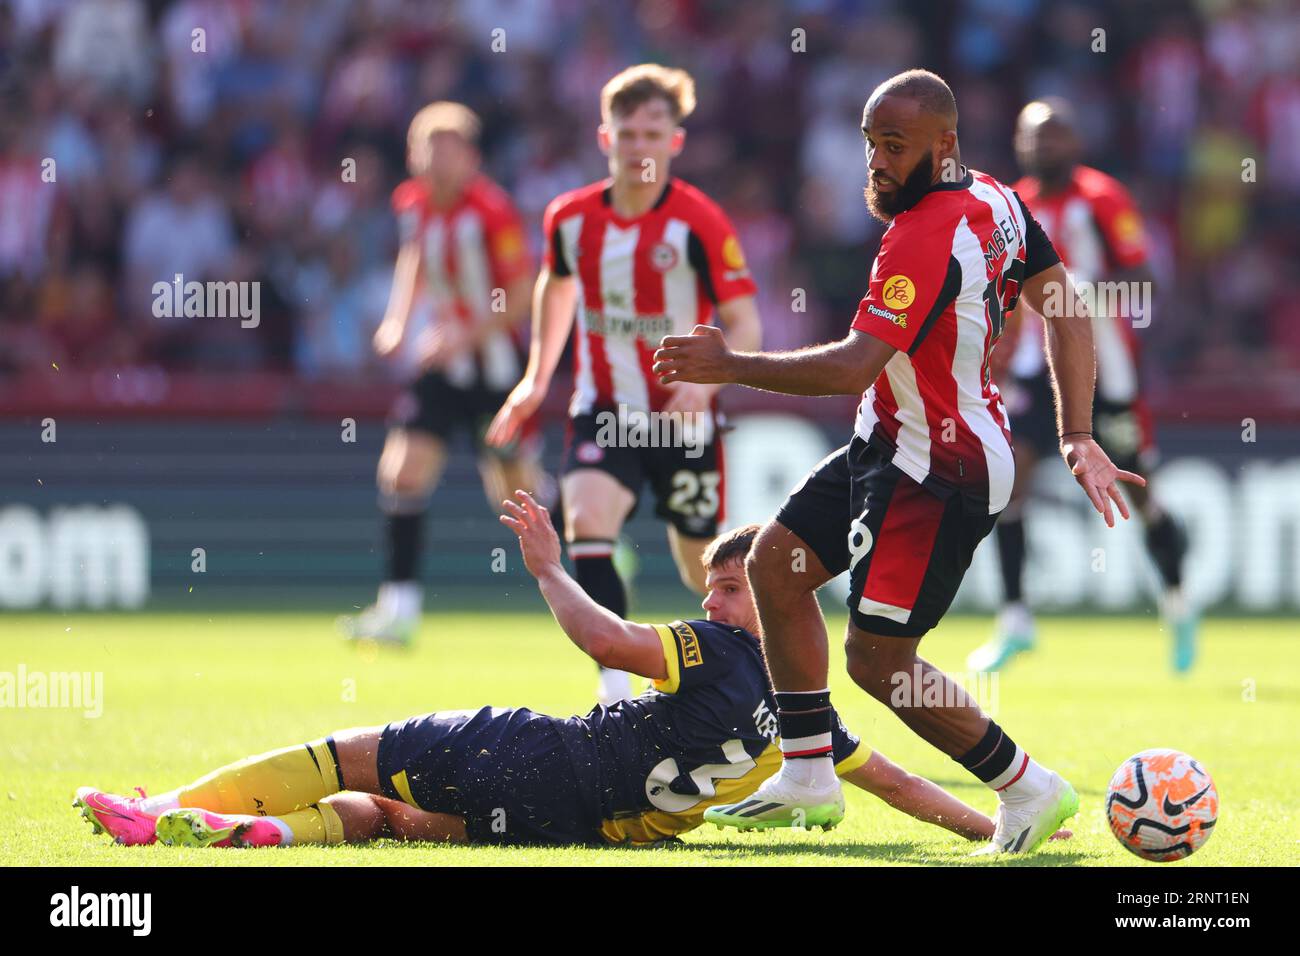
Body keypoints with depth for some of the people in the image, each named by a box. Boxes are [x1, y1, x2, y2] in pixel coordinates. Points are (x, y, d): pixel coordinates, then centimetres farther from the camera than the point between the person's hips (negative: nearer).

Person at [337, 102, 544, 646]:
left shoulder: (492, 211, -18)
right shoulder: (411, 205, 0)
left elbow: (521, 298, -15)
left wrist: (464, 336, -24)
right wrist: (398, 321, 9)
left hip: (496, 362, -5)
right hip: (442, 360, 5)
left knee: (516, 490, 6)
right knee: (403, 471, -10)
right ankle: (399, 606, -8)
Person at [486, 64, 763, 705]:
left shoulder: (699, 224, -14)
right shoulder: (570, 218, -2)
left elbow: (743, 322, -13)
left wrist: (706, 377, -31)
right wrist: (537, 379, 21)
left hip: (683, 417, -2)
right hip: (603, 411, 2)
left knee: (705, 571, 9)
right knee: (586, 520, -25)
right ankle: (616, 687, -28)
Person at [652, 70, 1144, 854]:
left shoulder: (924, 238, -26)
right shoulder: (994, 200, 4)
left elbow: (852, 368, -33)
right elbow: (1067, 313, 9)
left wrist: (729, 366, -24)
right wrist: (1078, 437, 9)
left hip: (939, 472, -11)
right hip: (894, 445, 11)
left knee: (878, 658, -6)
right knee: (775, 562, 15)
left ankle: (1028, 789, 8)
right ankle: (808, 779, 21)